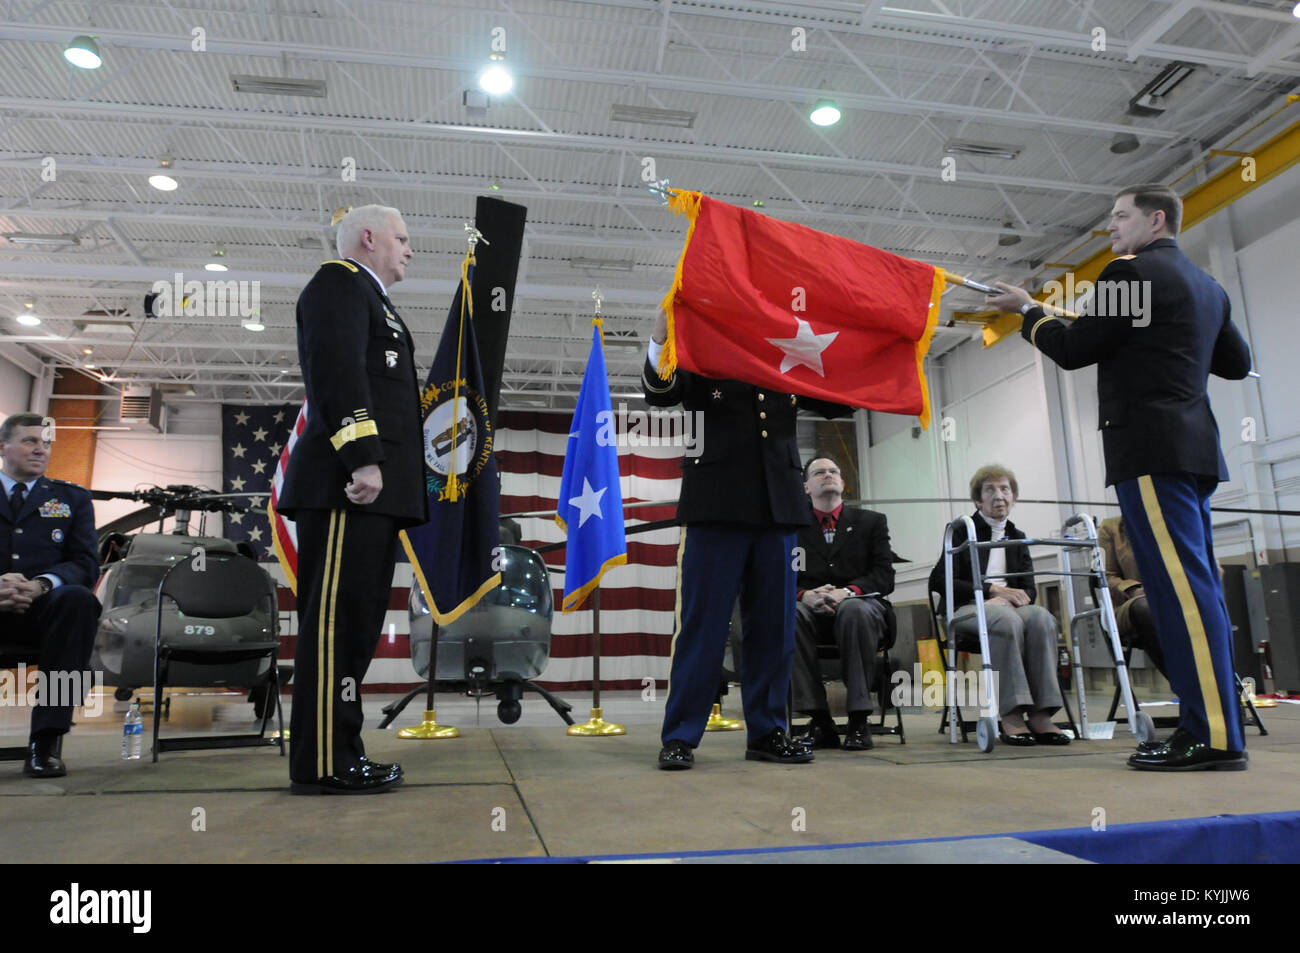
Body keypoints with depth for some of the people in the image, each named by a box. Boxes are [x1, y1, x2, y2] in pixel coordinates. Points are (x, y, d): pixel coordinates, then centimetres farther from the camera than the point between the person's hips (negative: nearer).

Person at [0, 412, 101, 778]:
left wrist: (42, 584, -16)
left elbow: (86, 564, 6)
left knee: (79, 598, -36)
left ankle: (46, 741, -36)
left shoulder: (72, 498, 20)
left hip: (43, 611, 1)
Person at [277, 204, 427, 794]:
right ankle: (322, 764, -4)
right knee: (334, 620, -9)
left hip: (373, 491, 10)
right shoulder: (337, 283, 1)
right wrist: (363, 457, -24)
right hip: (348, 486, -10)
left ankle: (340, 751, 15)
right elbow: (337, 371, -15)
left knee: (354, 623, 9)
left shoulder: (371, 300, 31)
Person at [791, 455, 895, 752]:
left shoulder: (872, 522, 15)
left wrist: (847, 592, -19)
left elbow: (884, 577, 1)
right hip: (814, 614, 1)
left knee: (855, 610, -37)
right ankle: (819, 720, -26)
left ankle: (859, 719, -28)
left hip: (860, 606, -1)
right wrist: (805, 595, -19)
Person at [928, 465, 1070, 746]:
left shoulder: (1017, 538, 19)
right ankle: (1011, 715, -36)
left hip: (1008, 606, 4)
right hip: (966, 608, -4)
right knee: (1008, 619, -37)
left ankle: (1040, 714, -34)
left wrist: (1008, 596, -13)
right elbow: (939, 581, -6)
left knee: (1042, 618, -30)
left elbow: (1029, 590, 11)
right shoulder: (962, 532, 5)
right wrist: (991, 589, -13)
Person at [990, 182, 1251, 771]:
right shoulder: (1206, 286, 23)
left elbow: (1073, 350, -6)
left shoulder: (1131, 272, -4)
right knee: (1194, 588, 9)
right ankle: (1209, 724, 12)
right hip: (1194, 443, 10)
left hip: (1150, 446, -10)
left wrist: (1027, 311, 10)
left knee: (1179, 586, -13)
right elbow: (1237, 363, 28)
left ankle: (1214, 737, -13)